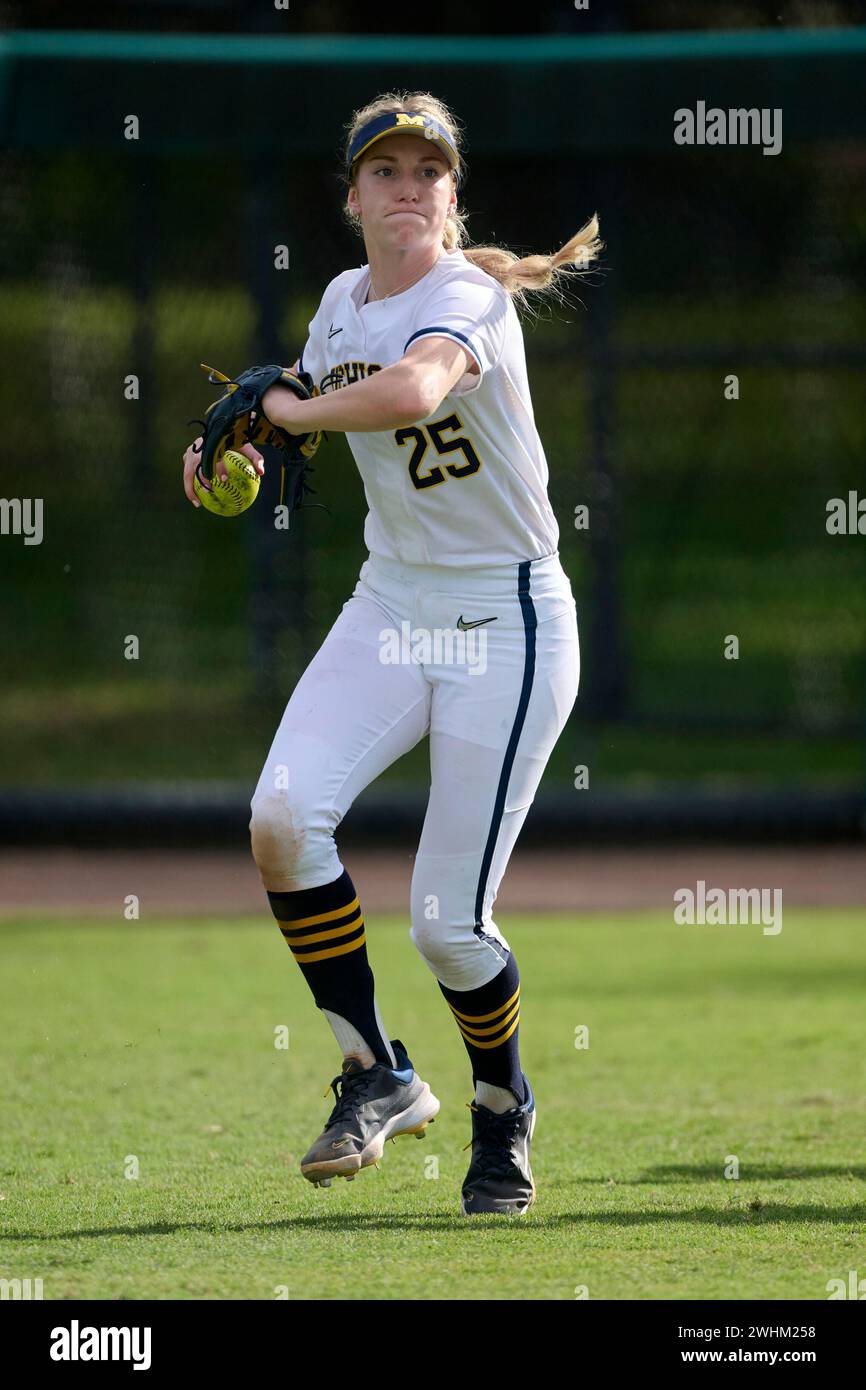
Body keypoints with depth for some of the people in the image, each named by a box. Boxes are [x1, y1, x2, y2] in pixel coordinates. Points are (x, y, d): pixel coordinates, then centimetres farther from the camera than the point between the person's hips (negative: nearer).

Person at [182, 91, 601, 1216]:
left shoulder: (470, 298, -18)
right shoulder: (343, 301, 6)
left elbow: (413, 391, -41)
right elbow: (308, 405, 26)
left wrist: (290, 408, -27)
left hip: (505, 623, -6)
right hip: (389, 609, 6)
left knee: (446, 927, -6)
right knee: (283, 815, -21)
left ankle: (504, 1104, 26)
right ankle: (377, 1076, -5)